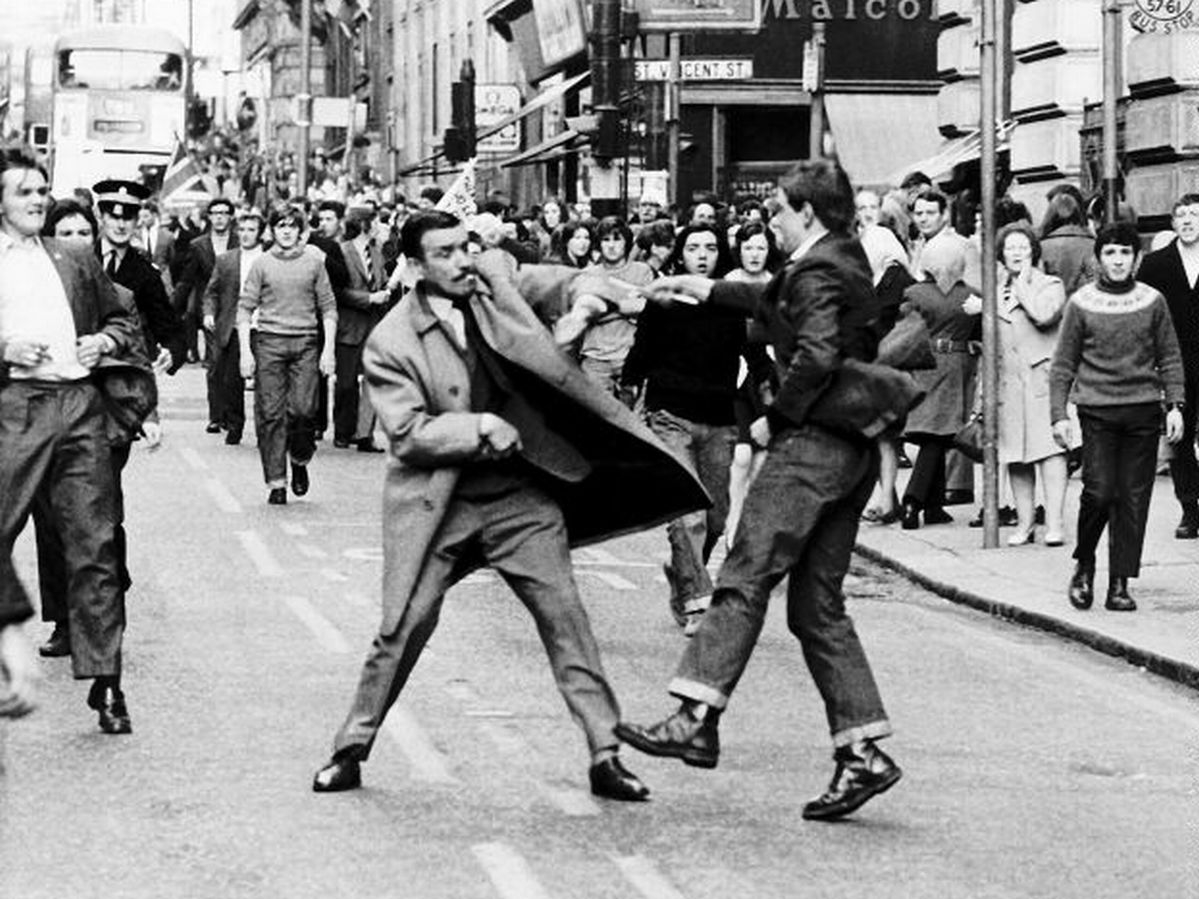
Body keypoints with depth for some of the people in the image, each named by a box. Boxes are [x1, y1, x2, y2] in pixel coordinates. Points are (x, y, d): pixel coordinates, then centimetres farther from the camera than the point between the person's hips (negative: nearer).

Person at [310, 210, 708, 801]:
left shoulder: (494, 296, 4)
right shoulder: (390, 342, -8)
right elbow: (408, 432, -12)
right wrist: (479, 428, -19)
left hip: (518, 493, 3)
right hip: (437, 503, -3)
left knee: (564, 617, -4)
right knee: (403, 628, -4)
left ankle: (605, 755, 0)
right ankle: (350, 751, 12)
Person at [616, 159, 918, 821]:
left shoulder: (818, 271, -9)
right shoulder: (844, 264, 21)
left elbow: (816, 356, -23)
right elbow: (781, 304, 40)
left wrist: (776, 417, -11)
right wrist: (710, 291, 44)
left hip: (814, 443, -10)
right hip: (851, 450, 10)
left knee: (745, 577, -13)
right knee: (817, 604, 8)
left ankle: (697, 718, -22)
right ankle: (862, 752, 2)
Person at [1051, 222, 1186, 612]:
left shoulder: (1152, 301, 6)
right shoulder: (1081, 303, 2)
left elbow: (1170, 358, 11)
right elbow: (1063, 365, 6)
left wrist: (1175, 405, 1)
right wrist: (1058, 415, -1)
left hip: (1143, 412, 2)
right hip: (1097, 411, -2)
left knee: (1134, 499, 0)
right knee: (1099, 492, -11)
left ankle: (1120, 583, 6)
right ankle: (1084, 565, 13)